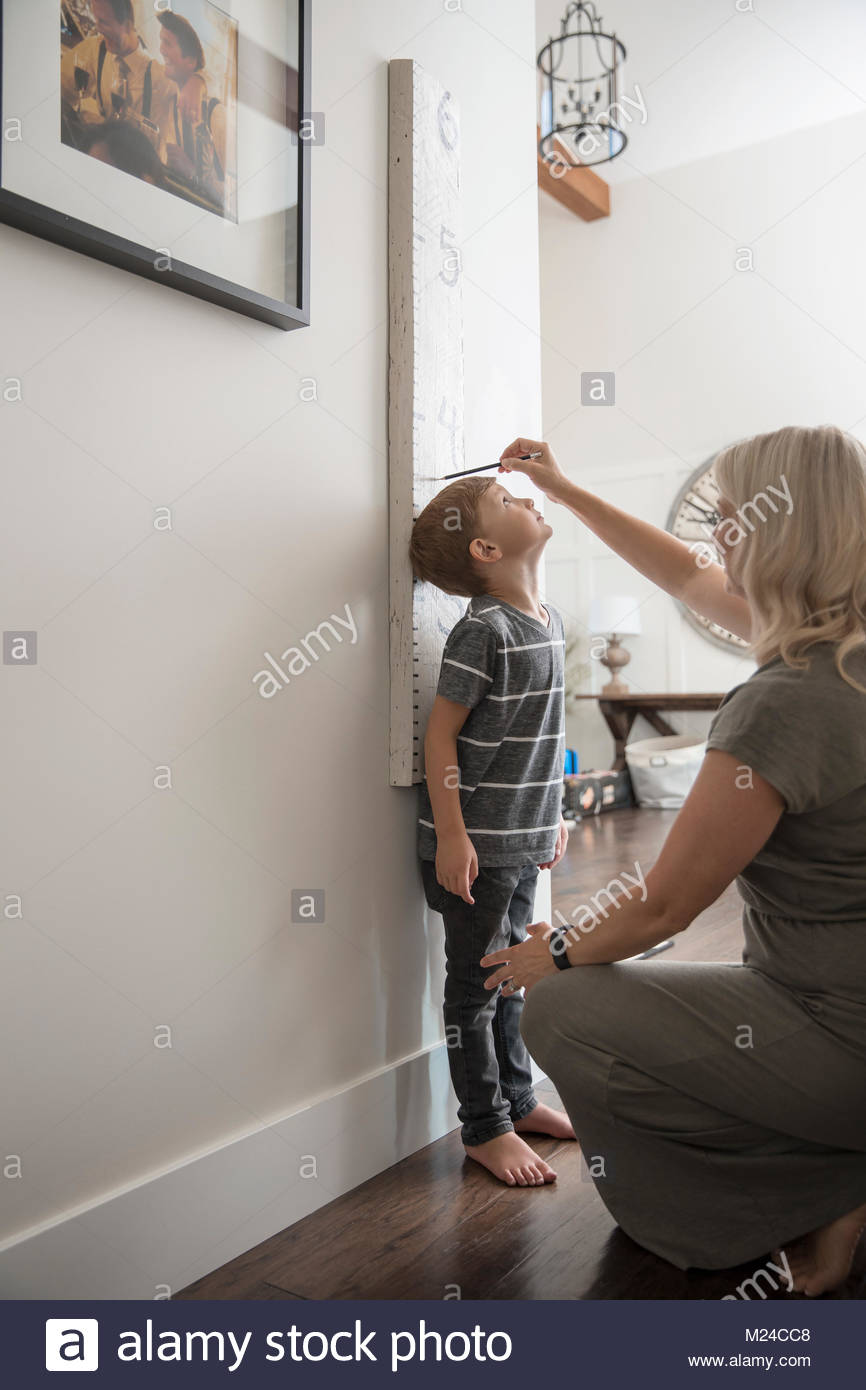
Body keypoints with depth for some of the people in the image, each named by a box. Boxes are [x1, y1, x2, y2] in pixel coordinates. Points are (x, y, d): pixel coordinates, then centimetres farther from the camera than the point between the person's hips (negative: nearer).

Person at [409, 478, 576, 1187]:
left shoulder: (549, 621, 7)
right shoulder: (482, 630, -18)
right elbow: (441, 734, -17)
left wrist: (552, 814, 18)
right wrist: (452, 836, -19)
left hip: (524, 838, 8)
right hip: (475, 844, -8)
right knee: (476, 986, 7)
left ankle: (518, 1100, 37)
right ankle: (486, 1128, 23)